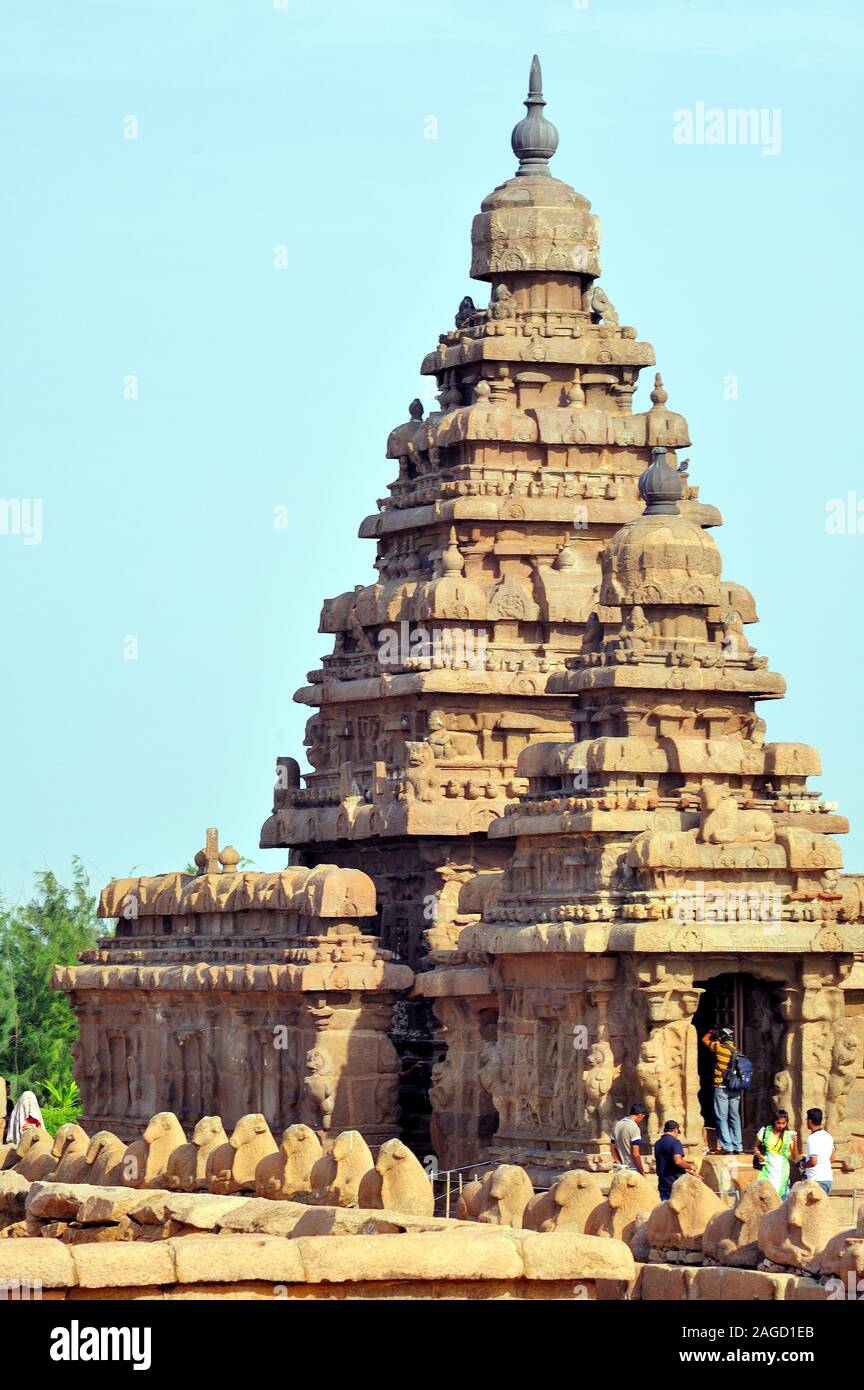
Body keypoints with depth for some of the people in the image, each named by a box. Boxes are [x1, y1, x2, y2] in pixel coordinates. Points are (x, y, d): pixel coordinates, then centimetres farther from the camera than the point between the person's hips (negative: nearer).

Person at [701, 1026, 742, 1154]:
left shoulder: (720, 1047, -7)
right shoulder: (736, 1050, 8)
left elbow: (705, 1040, 9)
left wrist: (711, 1032, 26)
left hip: (722, 1087, -6)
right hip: (735, 1090, 6)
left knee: (722, 1117, -4)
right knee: (734, 1117, 11)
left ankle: (727, 1146, -11)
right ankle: (737, 1146, 11)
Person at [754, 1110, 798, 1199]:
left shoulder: (790, 1135, -1)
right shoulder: (765, 1131, 0)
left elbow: (794, 1158, -1)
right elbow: (756, 1147, 13)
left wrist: (795, 1143, -16)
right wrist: (759, 1155, -8)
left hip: (782, 1170, 0)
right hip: (767, 1170, 0)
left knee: (780, 1194, -4)